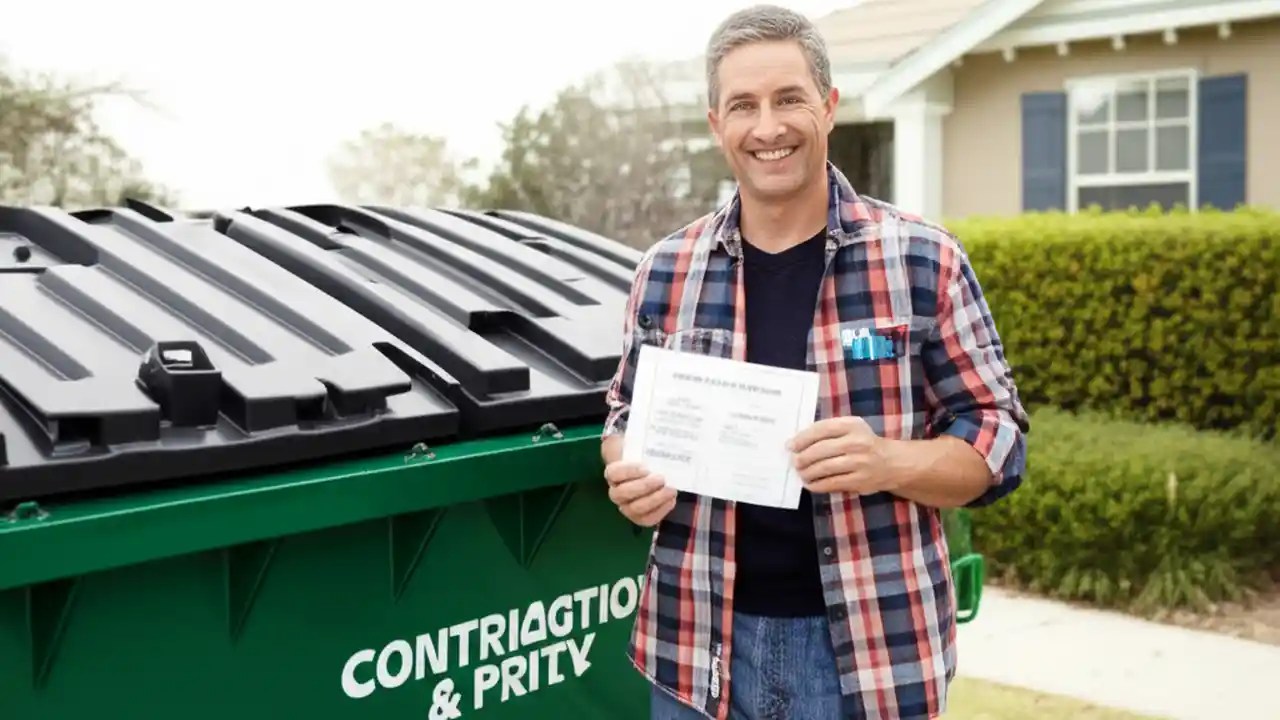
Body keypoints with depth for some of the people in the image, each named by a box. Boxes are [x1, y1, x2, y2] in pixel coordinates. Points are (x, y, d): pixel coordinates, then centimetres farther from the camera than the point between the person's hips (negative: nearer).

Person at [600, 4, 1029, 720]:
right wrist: (629, 473, -8)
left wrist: (889, 463, -20)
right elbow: (628, 418, 14)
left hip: (869, 643, -2)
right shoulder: (667, 269, 3)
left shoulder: (922, 258, -5)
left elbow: (998, 434, -2)